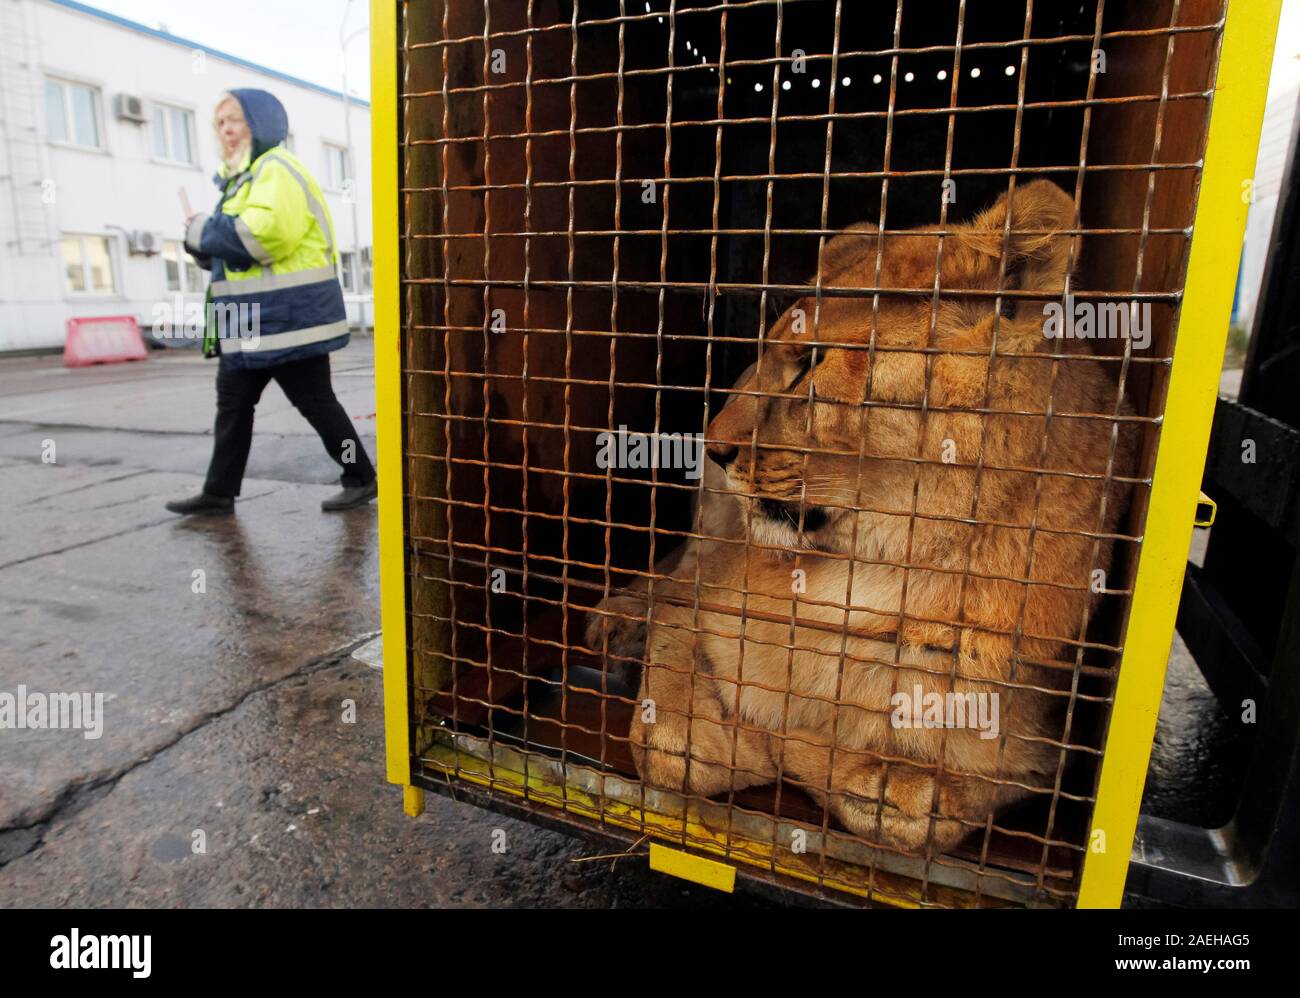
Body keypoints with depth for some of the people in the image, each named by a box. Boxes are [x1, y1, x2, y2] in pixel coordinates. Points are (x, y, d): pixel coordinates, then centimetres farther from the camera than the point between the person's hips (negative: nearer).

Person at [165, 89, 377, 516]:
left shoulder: (278, 168, -10)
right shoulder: (240, 178, 21)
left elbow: (265, 234, -26)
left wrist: (204, 231, -11)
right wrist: (201, 241, 3)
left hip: (287, 317, -10)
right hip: (250, 321, 10)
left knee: (316, 403, -2)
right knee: (232, 405, 10)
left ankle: (361, 479, 11)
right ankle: (219, 492, 17)